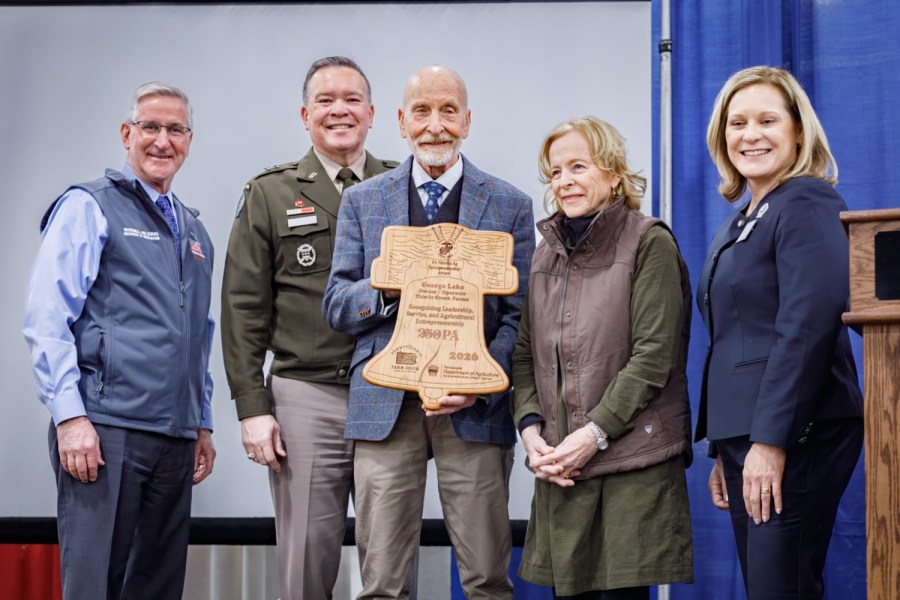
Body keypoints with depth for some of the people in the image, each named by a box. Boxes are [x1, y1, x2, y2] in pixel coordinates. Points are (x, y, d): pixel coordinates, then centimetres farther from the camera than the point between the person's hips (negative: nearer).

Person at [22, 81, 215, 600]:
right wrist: (70, 416, -16)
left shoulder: (194, 232, 20)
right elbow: (46, 319, -8)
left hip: (175, 439, 7)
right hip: (105, 430, -6)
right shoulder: (89, 207, 0)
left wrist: (203, 424, 20)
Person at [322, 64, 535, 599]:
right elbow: (337, 308, 8)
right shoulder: (363, 201, 11)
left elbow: (518, 314, 3)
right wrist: (390, 288, -13)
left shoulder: (510, 205, 7)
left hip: (475, 409, -1)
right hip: (386, 407, 1)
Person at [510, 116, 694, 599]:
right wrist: (530, 428, -3)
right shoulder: (546, 254, 16)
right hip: (559, 468, 5)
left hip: (632, 460, -5)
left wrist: (595, 433, -15)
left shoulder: (649, 243, -2)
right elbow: (524, 355, 14)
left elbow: (653, 356, -10)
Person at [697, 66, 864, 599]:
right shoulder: (738, 225, 20)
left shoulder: (807, 204, -8)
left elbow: (808, 328, -18)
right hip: (745, 437, 9)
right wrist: (723, 451, 17)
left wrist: (771, 442, -21)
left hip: (795, 437, -9)